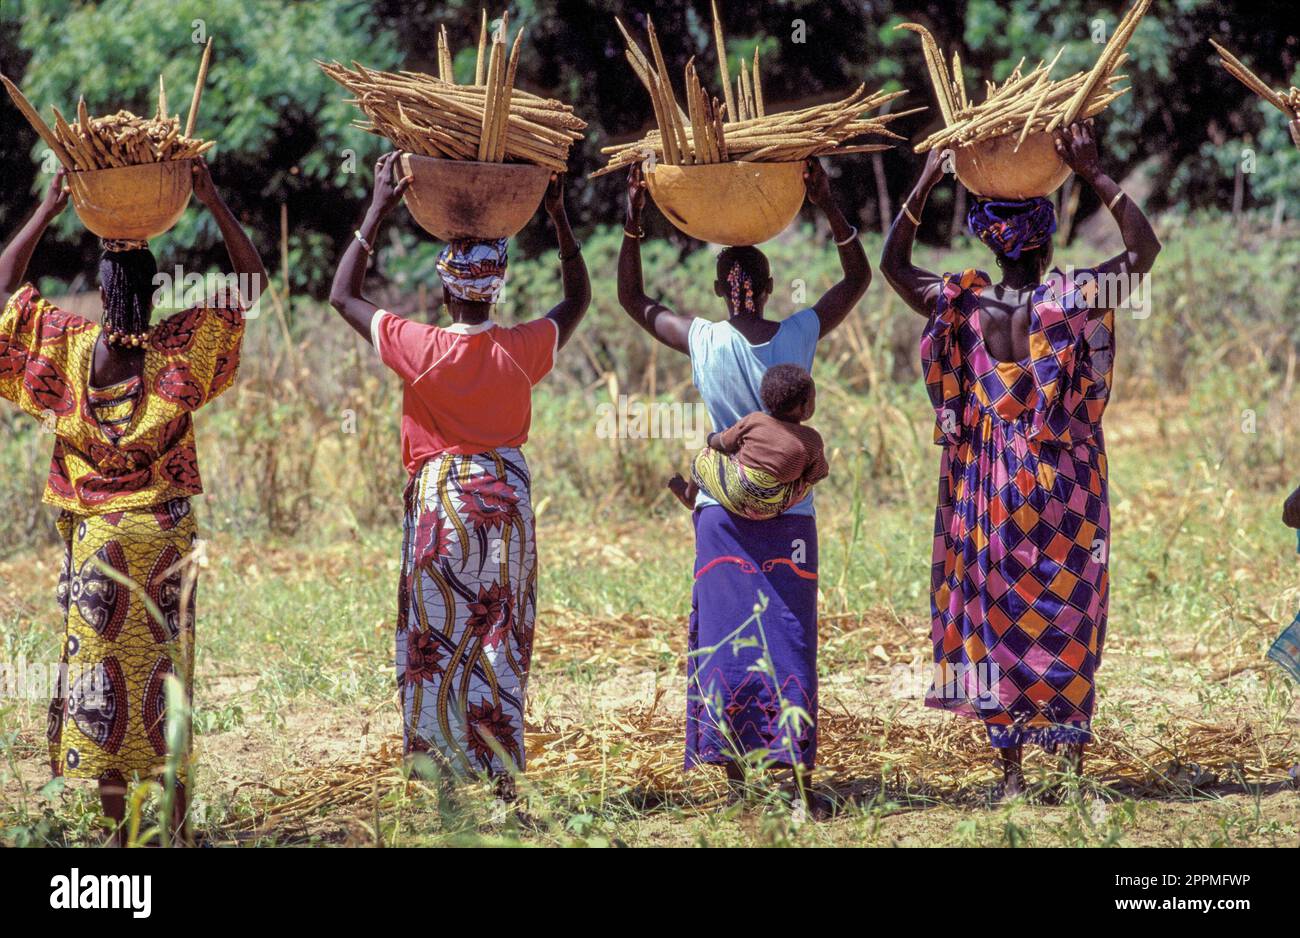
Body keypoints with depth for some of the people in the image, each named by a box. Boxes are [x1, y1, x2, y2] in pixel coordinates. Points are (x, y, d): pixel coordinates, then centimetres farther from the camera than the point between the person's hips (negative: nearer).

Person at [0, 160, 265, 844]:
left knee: (99, 666, 6)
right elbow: (252, 283, -2)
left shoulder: (65, 346, -8)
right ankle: (175, 821, 10)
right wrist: (213, 203, -5)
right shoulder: (181, 351, -9)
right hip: (164, 533, 0)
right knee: (165, 667, 7)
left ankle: (114, 824, 7)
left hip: (94, 538, 0)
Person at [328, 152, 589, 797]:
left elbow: (342, 295, -2)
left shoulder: (421, 349, -14)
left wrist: (379, 210, -3)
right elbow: (578, 299, 13)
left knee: (437, 640, 4)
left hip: (439, 501, -3)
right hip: (505, 501, 3)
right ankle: (501, 777, 11)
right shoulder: (523, 350, -7)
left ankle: (441, 775, 2)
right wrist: (559, 218, 12)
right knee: (500, 641, 10)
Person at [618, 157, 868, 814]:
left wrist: (632, 226, 11)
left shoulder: (702, 340, -6)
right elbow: (858, 277, 12)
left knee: (724, 638, 5)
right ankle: (800, 777, -4)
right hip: (790, 515, 1)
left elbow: (632, 299, 11)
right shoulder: (800, 336, -4)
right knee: (787, 638, 1)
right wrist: (827, 207, 8)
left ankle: (735, 773, 3)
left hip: (724, 512, -1)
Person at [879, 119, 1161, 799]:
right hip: (1067, 486, -1)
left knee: (997, 620, 7)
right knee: (1068, 619, 6)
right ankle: (1072, 762, 6)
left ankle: (1010, 770, 7)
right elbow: (1145, 248, -5)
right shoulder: (1071, 301, -12)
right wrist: (1094, 175, -8)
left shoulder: (962, 306, -6)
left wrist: (924, 186, 7)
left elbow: (892, 264, 9)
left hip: (991, 491, 1)